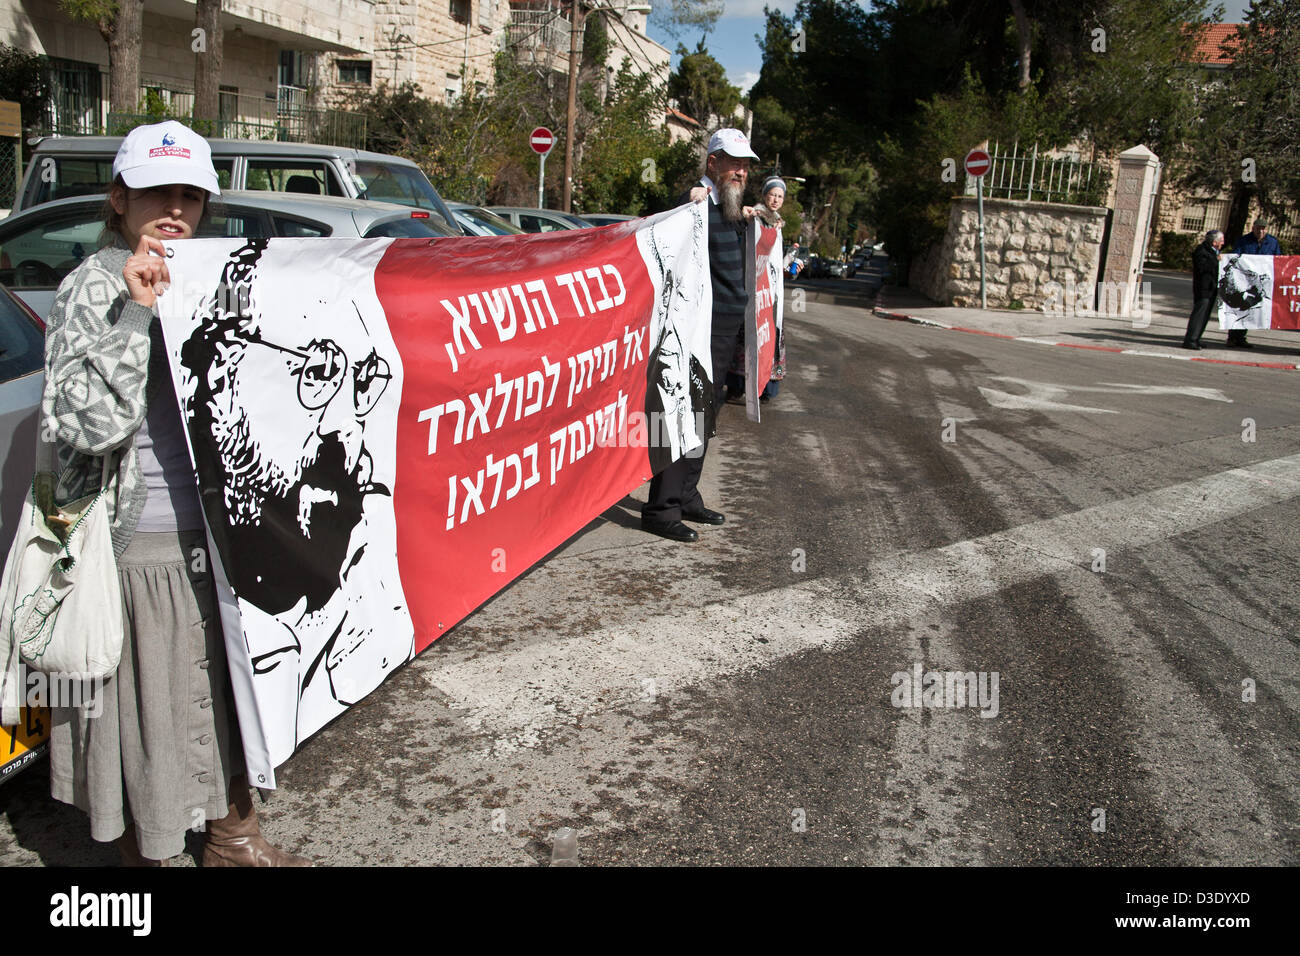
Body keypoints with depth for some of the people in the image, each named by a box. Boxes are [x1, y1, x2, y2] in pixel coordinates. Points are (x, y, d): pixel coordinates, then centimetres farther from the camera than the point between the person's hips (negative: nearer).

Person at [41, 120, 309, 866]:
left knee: (234, 687, 18)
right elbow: (87, 424, -21)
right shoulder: (94, 288, -9)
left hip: (219, 536, 6)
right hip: (140, 546, -6)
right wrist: (135, 312, -25)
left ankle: (233, 838, 38)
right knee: (146, 708, 7)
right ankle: (144, 851, 29)